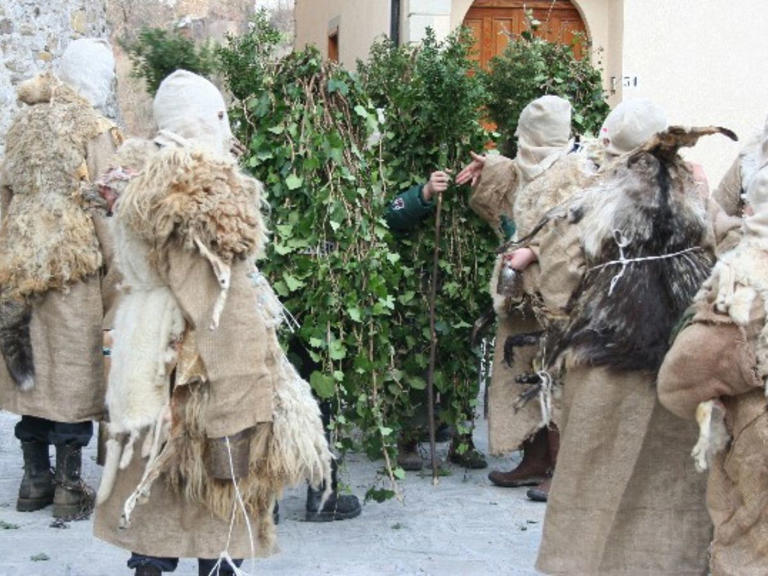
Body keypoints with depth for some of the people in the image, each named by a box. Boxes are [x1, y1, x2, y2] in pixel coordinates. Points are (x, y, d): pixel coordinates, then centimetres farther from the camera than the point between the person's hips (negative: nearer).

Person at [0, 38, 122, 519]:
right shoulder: (95, 131, -8)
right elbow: (105, 208, -11)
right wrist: (116, 276, -6)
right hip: (73, 267, -6)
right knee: (73, 371, 1)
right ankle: (70, 490, 5)